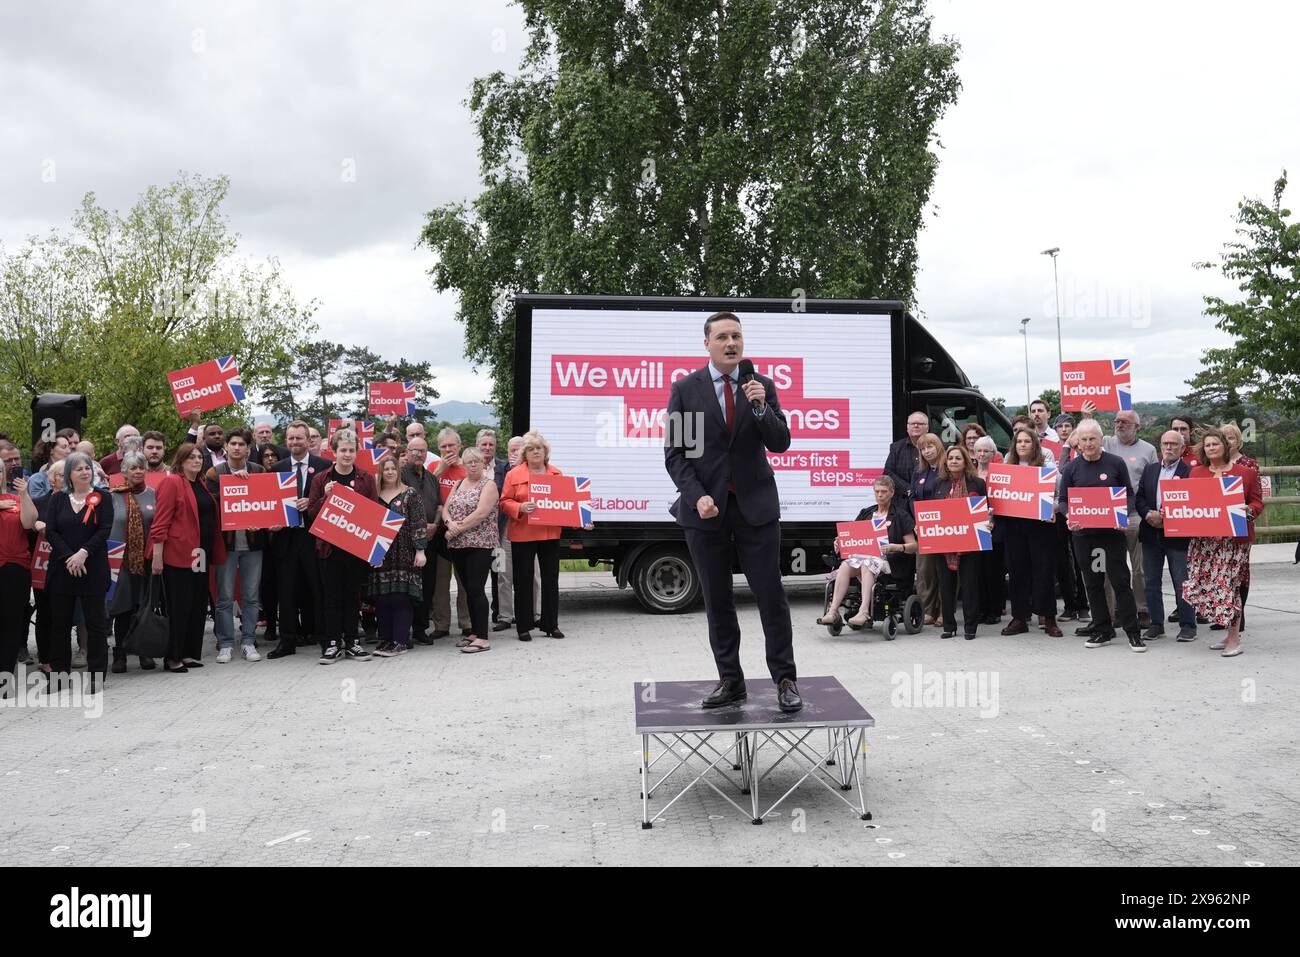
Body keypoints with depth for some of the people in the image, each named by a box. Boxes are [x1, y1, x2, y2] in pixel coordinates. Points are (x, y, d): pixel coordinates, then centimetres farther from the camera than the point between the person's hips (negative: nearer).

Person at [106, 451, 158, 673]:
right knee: (122, 609, 1)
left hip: (146, 560, 1)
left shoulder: (153, 495, 6)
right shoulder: (114, 496, 1)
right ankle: (119, 655, 11)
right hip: (121, 560, -1)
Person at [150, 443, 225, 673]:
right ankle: (172, 657, 6)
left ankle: (189, 654, 18)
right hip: (178, 555, -8)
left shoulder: (202, 485, 16)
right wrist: (157, 555, -16)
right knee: (179, 608, -2)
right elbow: (161, 521, -12)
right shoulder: (172, 482, -7)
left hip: (200, 555, 8)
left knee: (198, 606, 10)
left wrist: (214, 552, 13)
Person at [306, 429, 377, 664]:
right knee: (332, 596, 3)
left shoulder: (366, 479, 5)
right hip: (330, 545, 0)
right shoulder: (321, 479, 4)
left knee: (353, 595, 8)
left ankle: (352, 642, 16)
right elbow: (311, 512, 3)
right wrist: (325, 497, -14)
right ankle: (332, 644, 9)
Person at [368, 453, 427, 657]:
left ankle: (401, 641, -1)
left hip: (403, 554, -4)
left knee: (401, 596, -6)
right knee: (381, 598, 4)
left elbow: (419, 523, -3)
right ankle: (385, 639, 13)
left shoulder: (411, 494, 1)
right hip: (379, 554, 4)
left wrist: (420, 550, -9)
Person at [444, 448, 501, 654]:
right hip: (457, 545, 7)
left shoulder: (489, 485, -4)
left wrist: (459, 528, -13)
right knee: (469, 589, 11)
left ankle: (482, 638, -9)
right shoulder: (458, 484, 17)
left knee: (476, 589, -11)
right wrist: (450, 523, -10)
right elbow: (445, 508, 10)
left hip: (480, 544, -7)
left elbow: (481, 513, -16)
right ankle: (474, 632, 19)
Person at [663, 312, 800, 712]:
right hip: (706, 507, 0)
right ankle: (730, 680, 18)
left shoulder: (762, 386, 4)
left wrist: (760, 406, -17)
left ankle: (785, 679, 10)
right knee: (717, 600, 8)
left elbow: (780, 444, -2)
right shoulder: (685, 389, 1)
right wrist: (696, 496, -13)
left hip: (756, 504, 0)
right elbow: (675, 452, -1)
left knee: (771, 593, 0)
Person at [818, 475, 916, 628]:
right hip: (864, 555, 4)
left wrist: (894, 547, -16)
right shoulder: (866, 513, 24)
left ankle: (864, 611, -50)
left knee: (867, 565, -37)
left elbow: (913, 546, 3)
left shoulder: (900, 515, 9)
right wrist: (841, 544, -1)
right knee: (845, 565, -28)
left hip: (889, 559, -4)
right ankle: (833, 611, -39)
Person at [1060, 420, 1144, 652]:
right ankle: (1102, 630, 18)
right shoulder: (1071, 467, 4)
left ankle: (1132, 631, 4)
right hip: (1083, 533, 2)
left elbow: (1129, 494, 6)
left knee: (1121, 579, -3)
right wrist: (1068, 516, -12)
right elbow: (1062, 499, 8)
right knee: (1093, 583, 9)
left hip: (1112, 531, -2)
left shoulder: (1116, 463, 1)